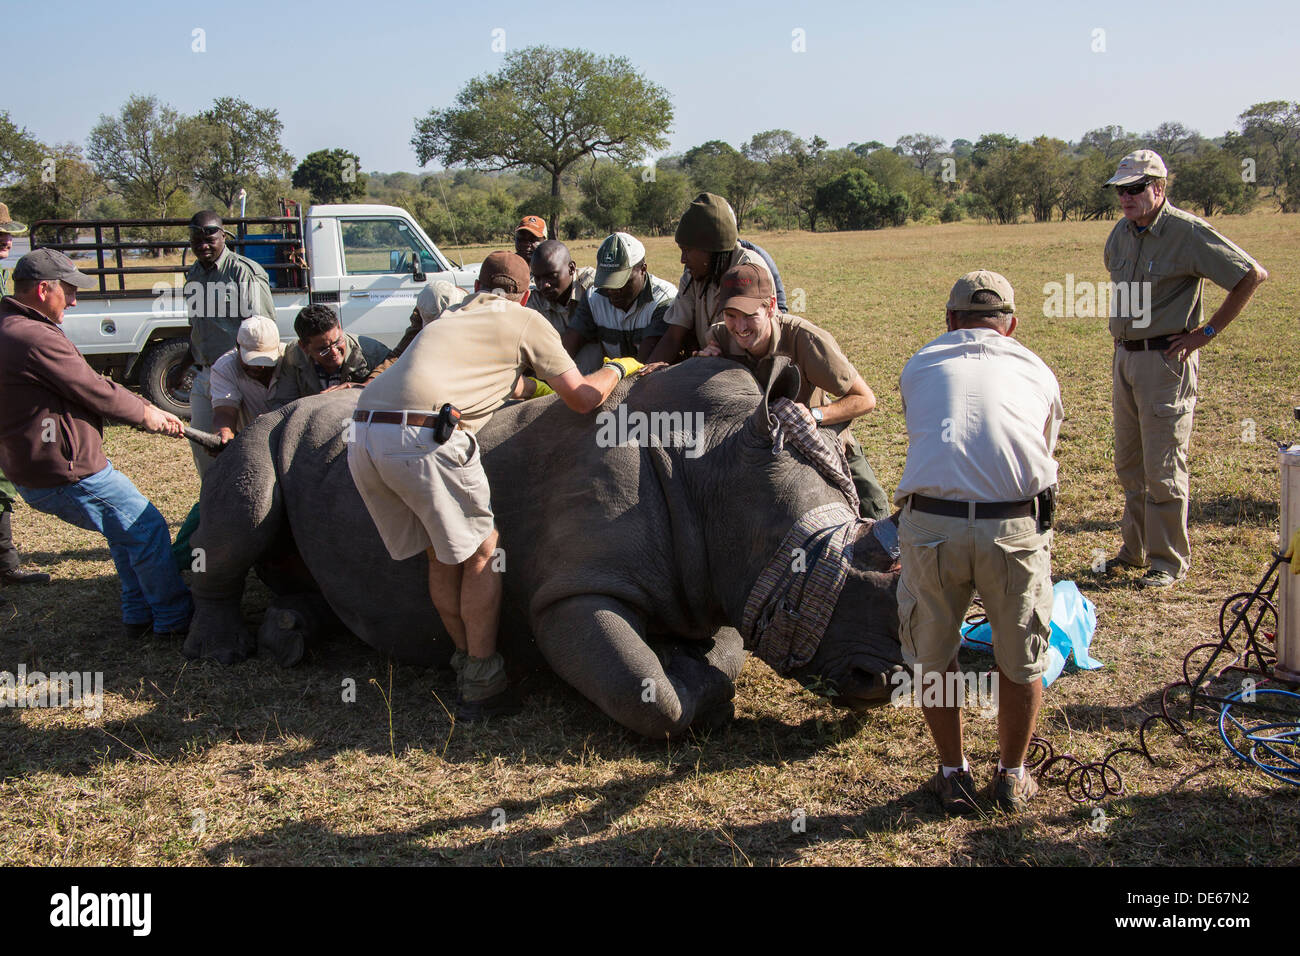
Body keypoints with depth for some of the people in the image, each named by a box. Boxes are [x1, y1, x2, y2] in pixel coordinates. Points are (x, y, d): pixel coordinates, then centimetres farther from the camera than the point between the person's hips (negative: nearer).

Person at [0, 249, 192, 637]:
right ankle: (174, 619, 14)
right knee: (148, 531, 2)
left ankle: (138, 615, 32)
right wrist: (144, 412, 2)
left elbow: (83, 386, 14)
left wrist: (142, 407, 11)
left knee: (126, 530, 24)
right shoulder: (36, 339, -24)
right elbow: (96, 393, -17)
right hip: (68, 474, -11)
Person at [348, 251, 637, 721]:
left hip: (363, 437, 7)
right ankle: (481, 684, 15)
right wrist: (617, 368, 32)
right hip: (426, 437, -6)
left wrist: (525, 383, 63)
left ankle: (466, 660, 30)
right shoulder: (527, 322, 15)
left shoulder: (449, 316, 34)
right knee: (480, 552, 11)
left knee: (440, 555, 20)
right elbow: (582, 398, 14)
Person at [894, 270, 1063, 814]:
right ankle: (1011, 776, 36)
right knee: (1021, 660, 21)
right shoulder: (1036, 371, 24)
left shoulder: (919, 366, 23)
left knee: (932, 656, 21)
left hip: (930, 523, 0)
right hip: (1015, 526, 0)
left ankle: (954, 775, 33)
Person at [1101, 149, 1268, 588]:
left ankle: (1168, 561, 8)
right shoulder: (1121, 233, 8)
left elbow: (1253, 274, -12)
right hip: (1124, 357, 7)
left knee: (1163, 469, -3)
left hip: (1166, 360, -7)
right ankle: (1135, 548, 28)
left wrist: (1207, 332, -11)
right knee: (1129, 465, 15)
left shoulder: (1188, 232, -13)